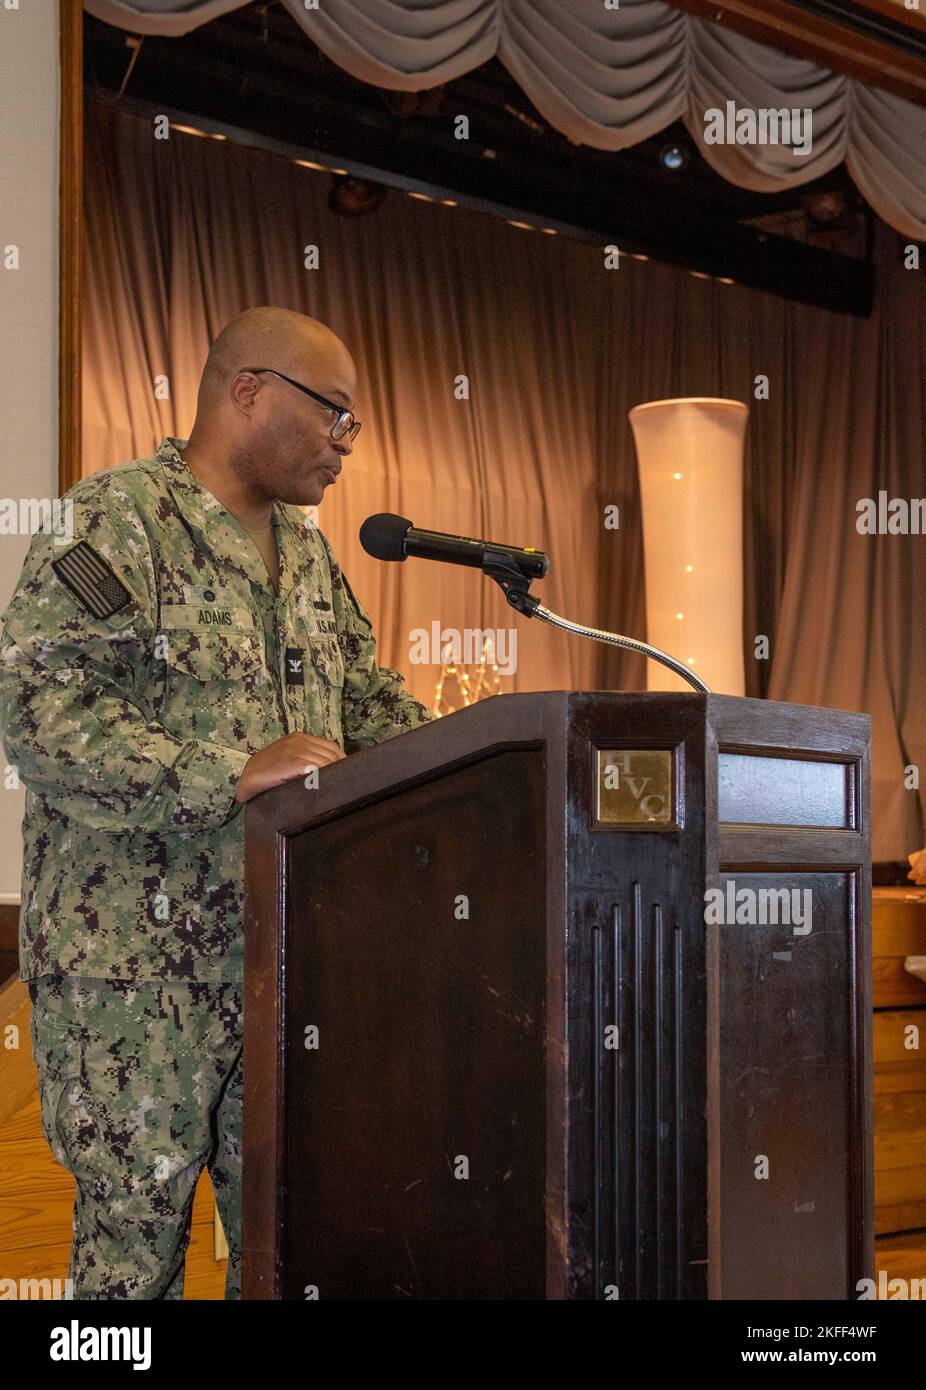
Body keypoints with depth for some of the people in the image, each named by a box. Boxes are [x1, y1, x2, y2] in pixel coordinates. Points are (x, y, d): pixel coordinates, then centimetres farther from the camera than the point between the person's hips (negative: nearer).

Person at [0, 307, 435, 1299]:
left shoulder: (306, 551, 17)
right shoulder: (116, 520, -9)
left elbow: (370, 699, 23)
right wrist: (231, 775, -25)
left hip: (287, 951, 7)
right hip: (138, 961, -7)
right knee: (136, 1226, 1)